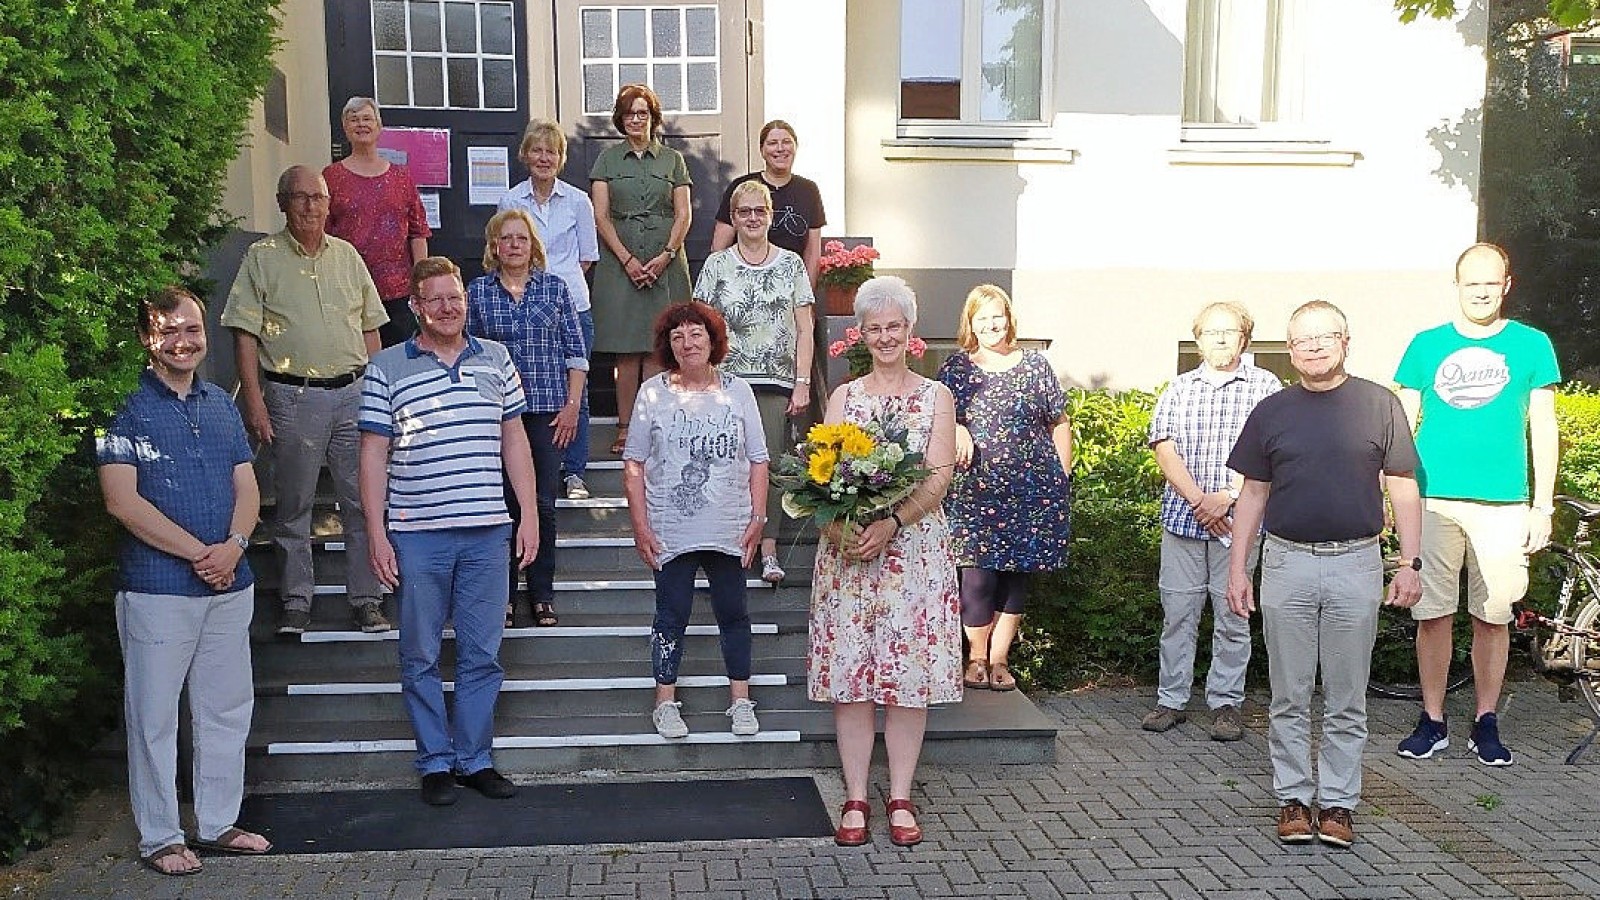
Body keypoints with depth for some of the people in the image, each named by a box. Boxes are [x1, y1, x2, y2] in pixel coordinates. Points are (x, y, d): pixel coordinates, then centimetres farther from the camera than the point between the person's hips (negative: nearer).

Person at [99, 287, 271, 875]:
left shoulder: (221, 405, 12)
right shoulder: (127, 409, -6)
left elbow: (247, 487, 10)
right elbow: (122, 501, -14)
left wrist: (233, 545, -10)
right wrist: (200, 553, -15)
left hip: (230, 585, 6)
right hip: (157, 587, -6)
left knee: (228, 709, 13)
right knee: (154, 715, 4)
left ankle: (218, 822, 27)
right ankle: (159, 837, 17)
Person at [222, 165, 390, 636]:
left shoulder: (347, 255, 12)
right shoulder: (262, 257, 1)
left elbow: (369, 328, 15)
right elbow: (244, 332, -3)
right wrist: (254, 398, -10)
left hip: (353, 392, 3)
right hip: (293, 397, -3)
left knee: (363, 500, 4)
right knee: (293, 505, 6)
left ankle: (366, 599, 14)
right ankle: (297, 602, 18)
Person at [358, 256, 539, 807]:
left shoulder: (496, 360, 9)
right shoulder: (387, 370, 1)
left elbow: (514, 440, 12)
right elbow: (373, 454, 1)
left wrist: (529, 515, 7)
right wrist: (377, 535, -5)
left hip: (488, 533, 2)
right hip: (416, 535, -2)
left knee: (483, 654, 8)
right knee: (421, 656, 6)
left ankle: (474, 758, 20)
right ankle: (435, 763, 19)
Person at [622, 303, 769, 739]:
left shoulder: (737, 390, 4)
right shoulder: (653, 392, 0)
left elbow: (758, 461, 5)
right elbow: (634, 465, 0)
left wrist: (757, 519, -2)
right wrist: (640, 527, -5)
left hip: (729, 530, 1)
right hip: (670, 532, -1)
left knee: (733, 613, 9)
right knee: (672, 615, 7)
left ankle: (740, 700, 20)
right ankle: (666, 703, 18)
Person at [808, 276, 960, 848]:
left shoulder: (936, 398, 7)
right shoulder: (843, 397, 12)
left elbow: (939, 476, -4)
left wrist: (891, 523, -20)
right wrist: (838, 526, -17)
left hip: (914, 549, -1)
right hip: (847, 549, 1)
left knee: (909, 674, 0)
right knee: (849, 672, 1)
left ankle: (901, 799, 11)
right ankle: (855, 800, 10)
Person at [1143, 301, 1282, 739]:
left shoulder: (1265, 386, 4)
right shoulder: (1178, 388, 11)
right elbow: (1165, 449, 1)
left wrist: (1226, 497, -15)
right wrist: (1199, 500, -10)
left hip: (1239, 521, -2)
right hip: (1182, 518, 2)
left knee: (1232, 616, 3)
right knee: (1177, 612, 5)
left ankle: (1226, 703, 14)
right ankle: (1171, 699, 15)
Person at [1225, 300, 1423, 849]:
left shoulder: (1379, 405, 3)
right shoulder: (1271, 412, 7)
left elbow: (1403, 489, 5)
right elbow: (1253, 494, 11)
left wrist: (1409, 564, -1)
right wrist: (1237, 568, 7)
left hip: (1356, 564, -1)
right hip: (1287, 563, 1)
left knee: (1346, 700, 7)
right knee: (1289, 697, 7)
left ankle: (1338, 801, 17)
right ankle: (1293, 798, 17)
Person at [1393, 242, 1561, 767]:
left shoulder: (1532, 345, 6)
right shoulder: (1427, 345, 7)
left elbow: (1543, 429, 7)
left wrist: (1542, 507, 2)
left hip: (1501, 505, 0)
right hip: (1432, 502, 0)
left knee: (1493, 617, 6)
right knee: (1433, 614, 3)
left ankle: (1486, 723, 19)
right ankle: (1433, 721, 15)